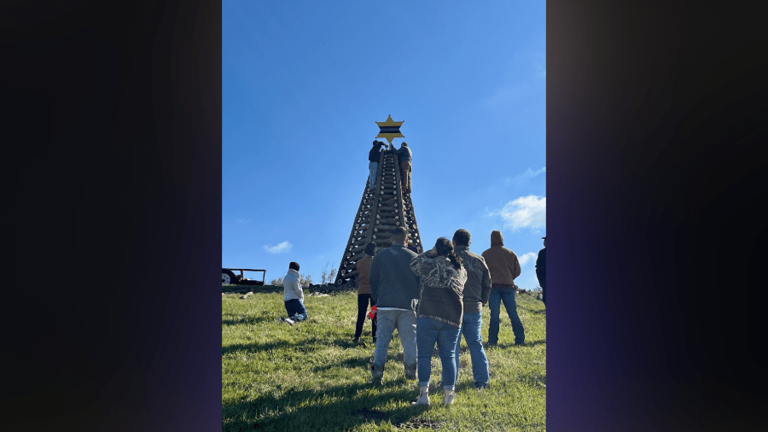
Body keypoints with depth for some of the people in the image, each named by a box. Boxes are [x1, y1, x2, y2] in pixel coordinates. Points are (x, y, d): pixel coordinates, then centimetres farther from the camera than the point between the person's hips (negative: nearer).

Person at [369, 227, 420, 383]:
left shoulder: (380, 256, 6)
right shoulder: (414, 257, 5)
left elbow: (372, 281, 9)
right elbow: (421, 282, 9)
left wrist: (376, 300, 19)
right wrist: (417, 301, 20)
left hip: (385, 306, 0)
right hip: (408, 306, 0)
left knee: (382, 339, 2)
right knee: (409, 338, 8)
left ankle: (377, 369, -6)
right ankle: (411, 368, 4)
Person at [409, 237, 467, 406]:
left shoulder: (432, 265, -3)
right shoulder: (461, 270, 13)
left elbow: (414, 264, 8)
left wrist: (430, 253, 15)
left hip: (429, 315, -4)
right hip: (453, 318, 4)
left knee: (424, 355, 2)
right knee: (448, 355, 10)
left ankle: (424, 393, -2)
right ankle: (449, 394, 11)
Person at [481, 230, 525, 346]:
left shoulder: (486, 254, 3)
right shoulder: (511, 253, 8)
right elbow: (517, 271, 8)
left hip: (493, 286, -1)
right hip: (508, 285, 1)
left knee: (494, 314, 0)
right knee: (513, 313, 6)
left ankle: (492, 341, -3)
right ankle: (520, 340, 5)